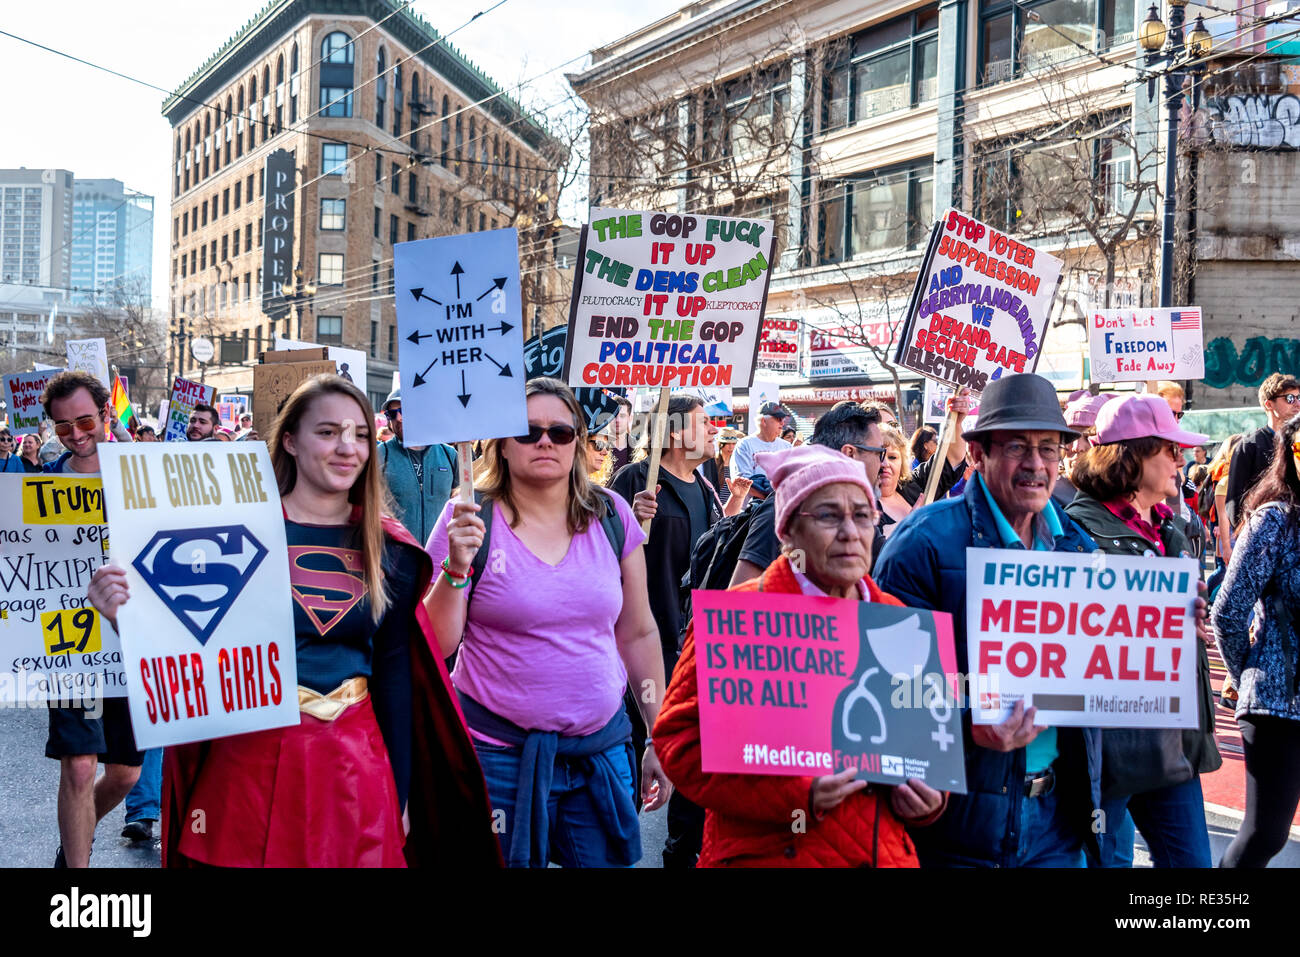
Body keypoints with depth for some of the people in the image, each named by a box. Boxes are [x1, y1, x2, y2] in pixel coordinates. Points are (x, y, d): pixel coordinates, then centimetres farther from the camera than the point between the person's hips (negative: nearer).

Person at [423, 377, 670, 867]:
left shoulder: (612, 516, 4)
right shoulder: (470, 519, -5)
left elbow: (638, 633, 11)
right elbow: (436, 645, -7)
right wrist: (457, 568, -21)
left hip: (601, 748, 3)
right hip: (499, 753, -3)